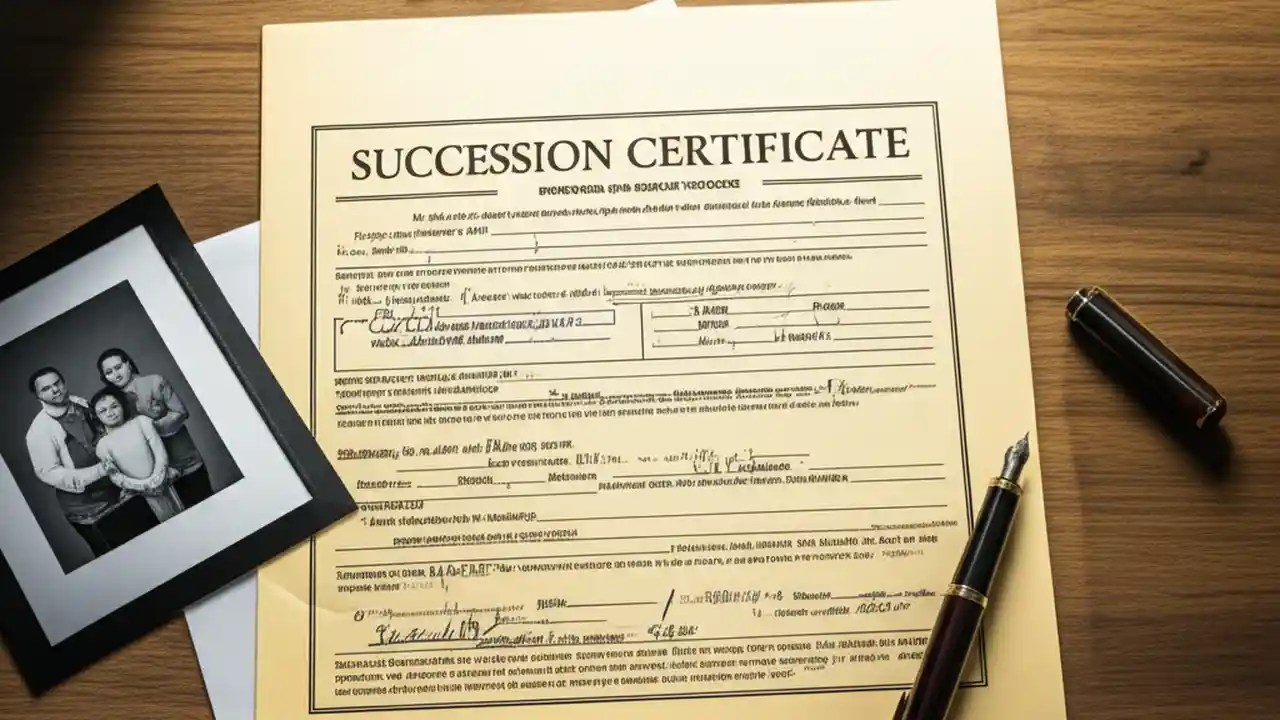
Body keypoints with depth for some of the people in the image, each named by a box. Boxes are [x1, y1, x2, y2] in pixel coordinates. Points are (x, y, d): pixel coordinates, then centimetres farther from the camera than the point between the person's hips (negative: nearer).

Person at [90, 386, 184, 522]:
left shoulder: (141, 422, -4)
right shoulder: (103, 445, -4)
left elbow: (161, 454, -5)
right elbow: (115, 477, -6)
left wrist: (156, 481, -14)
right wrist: (144, 486, -16)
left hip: (163, 483, 1)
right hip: (146, 494, -1)